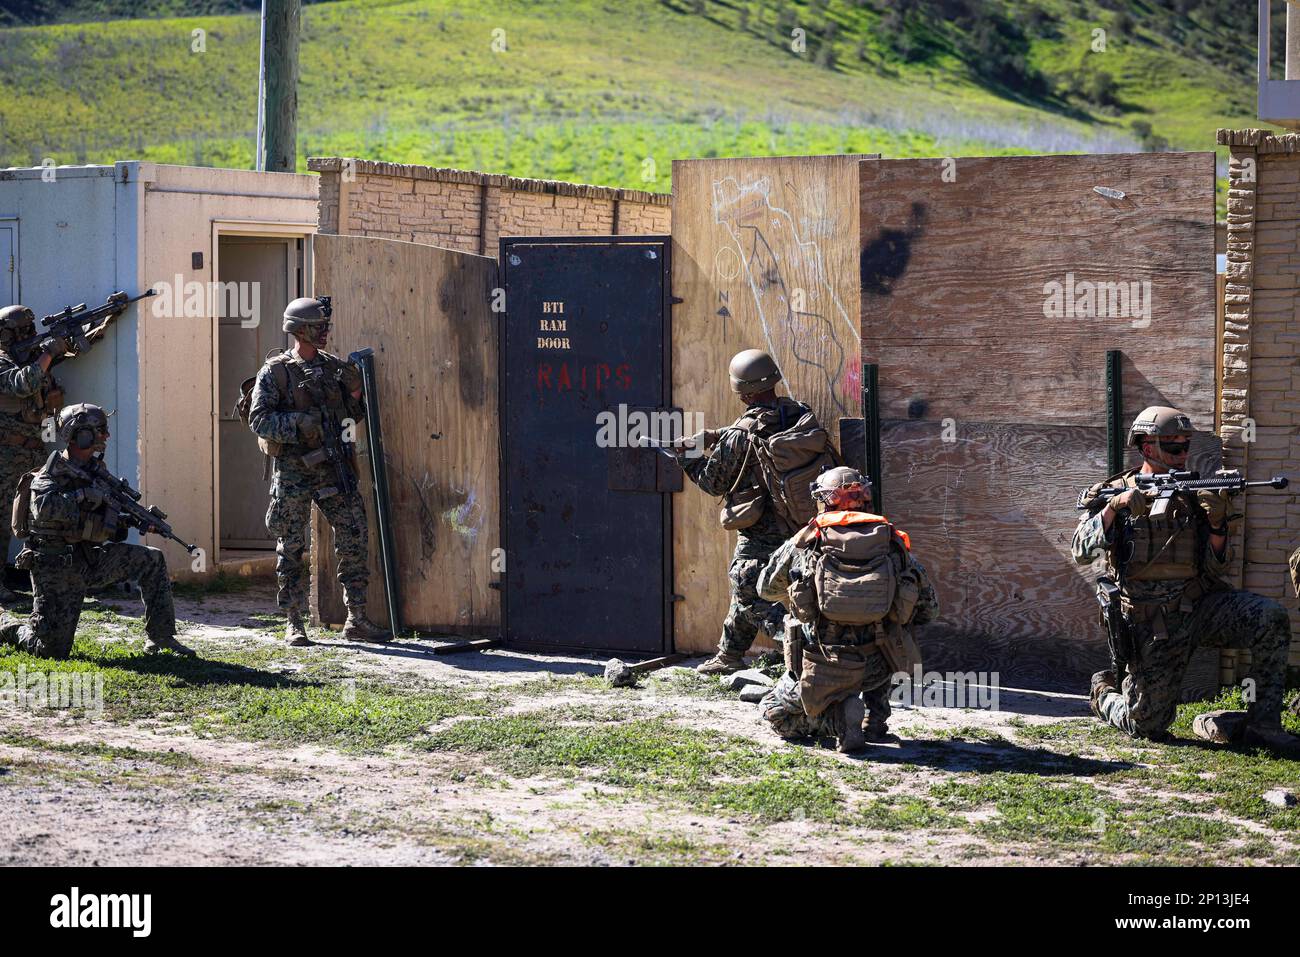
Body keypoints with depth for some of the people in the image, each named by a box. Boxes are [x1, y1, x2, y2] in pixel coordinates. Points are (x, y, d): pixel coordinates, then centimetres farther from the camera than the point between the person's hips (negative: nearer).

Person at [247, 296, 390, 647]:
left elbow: (350, 416, 16)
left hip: (334, 469, 4)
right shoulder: (275, 372, -4)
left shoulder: (334, 366, 10)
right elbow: (258, 419, -10)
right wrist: (297, 423, -23)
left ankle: (357, 620, 6)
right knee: (291, 548, 2)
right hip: (293, 471, -4)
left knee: (355, 538, -1)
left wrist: (354, 392, -3)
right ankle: (294, 624, 10)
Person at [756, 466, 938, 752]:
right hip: (877, 668, 2)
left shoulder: (803, 543, 2)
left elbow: (766, 587, 19)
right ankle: (875, 721, 20)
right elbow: (928, 609, 11)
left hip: (821, 670, -2)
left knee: (773, 713, 25)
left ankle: (838, 715, -5)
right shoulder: (893, 544, 5)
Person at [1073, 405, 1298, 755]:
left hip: (1199, 604, 2)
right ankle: (1105, 693, 32)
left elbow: (1213, 570, 3)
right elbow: (1081, 552, -12)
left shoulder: (1192, 495, 7)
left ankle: (1263, 724, -15)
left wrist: (1217, 523, -15)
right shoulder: (1113, 492, 1)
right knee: (1147, 725, -4)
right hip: (1151, 622, -2)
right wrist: (1114, 507, -23)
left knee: (1270, 617, -25)